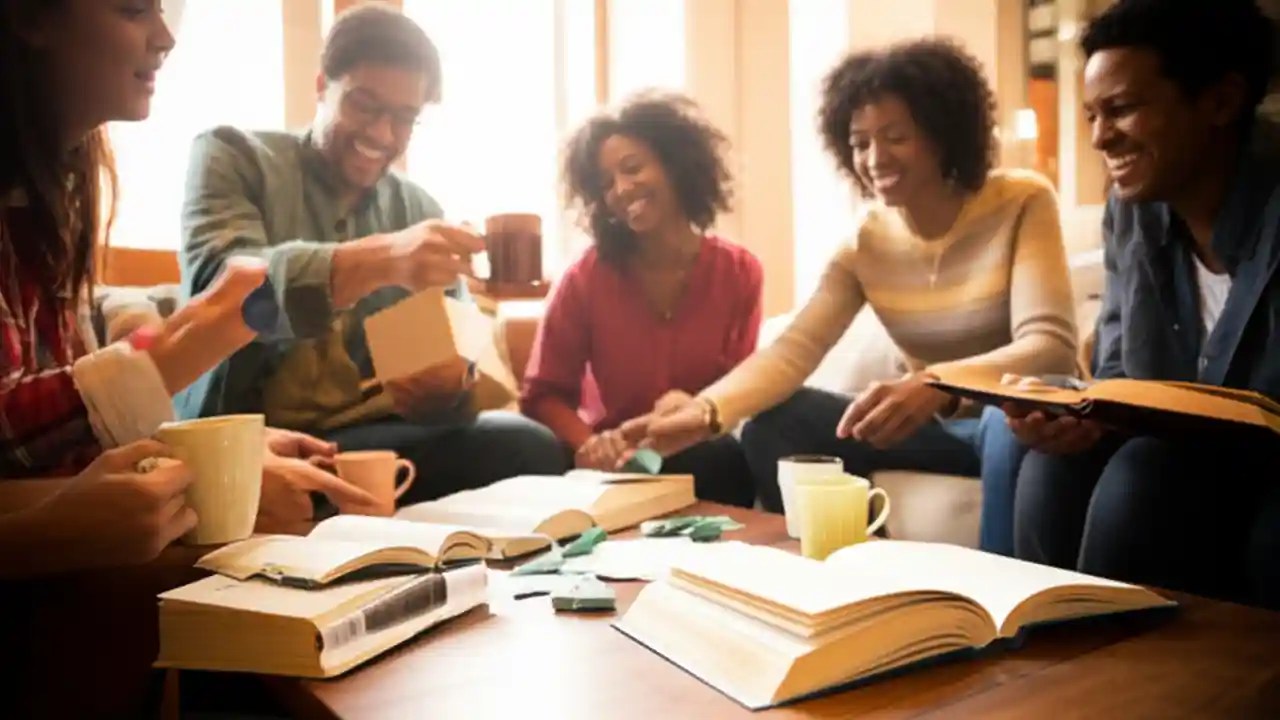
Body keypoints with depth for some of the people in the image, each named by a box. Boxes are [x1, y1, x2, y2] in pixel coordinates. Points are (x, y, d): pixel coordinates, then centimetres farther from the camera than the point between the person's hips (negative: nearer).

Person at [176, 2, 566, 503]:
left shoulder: (420, 211, 15)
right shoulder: (233, 157, 3)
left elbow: (453, 357, 9)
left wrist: (448, 381, -18)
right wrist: (376, 260, -35)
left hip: (377, 438, 5)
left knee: (530, 446, -24)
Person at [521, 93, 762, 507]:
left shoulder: (739, 272, 0)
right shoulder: (586, 278, -5)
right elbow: (544, 395, -3)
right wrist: (588, 443, -24)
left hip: (702, 458, 1)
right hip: (614, 460, 0)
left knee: (726, 464, -34)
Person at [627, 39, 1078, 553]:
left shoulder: (1023, 203, -13)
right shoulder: (864, 238, -2)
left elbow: (1050, 346, -25)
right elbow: (795, 348, -13)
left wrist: (934, 385, -45)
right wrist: (708, 410, -33)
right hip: (939, 423, 4)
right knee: (774, 428, -12)